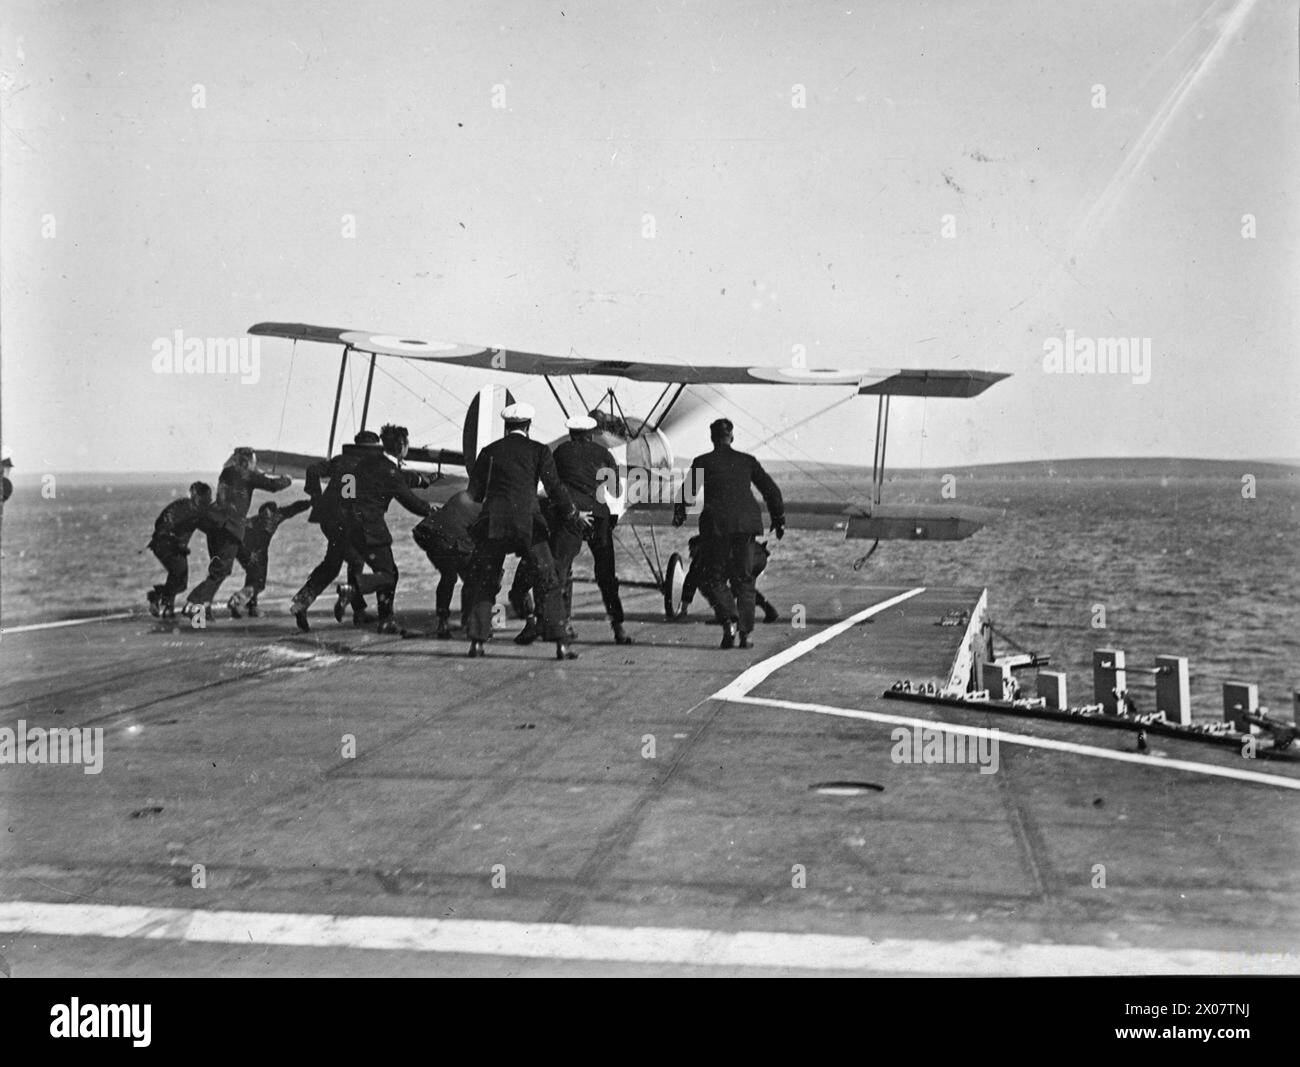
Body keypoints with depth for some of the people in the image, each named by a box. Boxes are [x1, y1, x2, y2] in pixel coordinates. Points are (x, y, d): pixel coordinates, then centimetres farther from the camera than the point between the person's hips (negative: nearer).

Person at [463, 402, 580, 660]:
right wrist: (571, 513, 14)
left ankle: (477, 642, 6)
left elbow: (474, 492, 11)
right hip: (528, 522, -1)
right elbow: (554, 487, -1)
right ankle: (561, 643, -2)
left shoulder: (490, 451, 10)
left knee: (483, 582, 13)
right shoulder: (538, 450, 5)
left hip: (493, 523, 2)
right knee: (548, 582, 5)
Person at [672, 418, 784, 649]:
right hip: (747, 522, 3)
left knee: (714, 578, 7)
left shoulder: (702, 462, 4)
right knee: (744, 579, 12)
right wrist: (779, 519, 17)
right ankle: (745, 633, 5)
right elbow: (771, 490, 10)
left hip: (717, 524, -2)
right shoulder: (747, 461, 11)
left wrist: (679, 515, 16)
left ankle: (729, 621, -16)